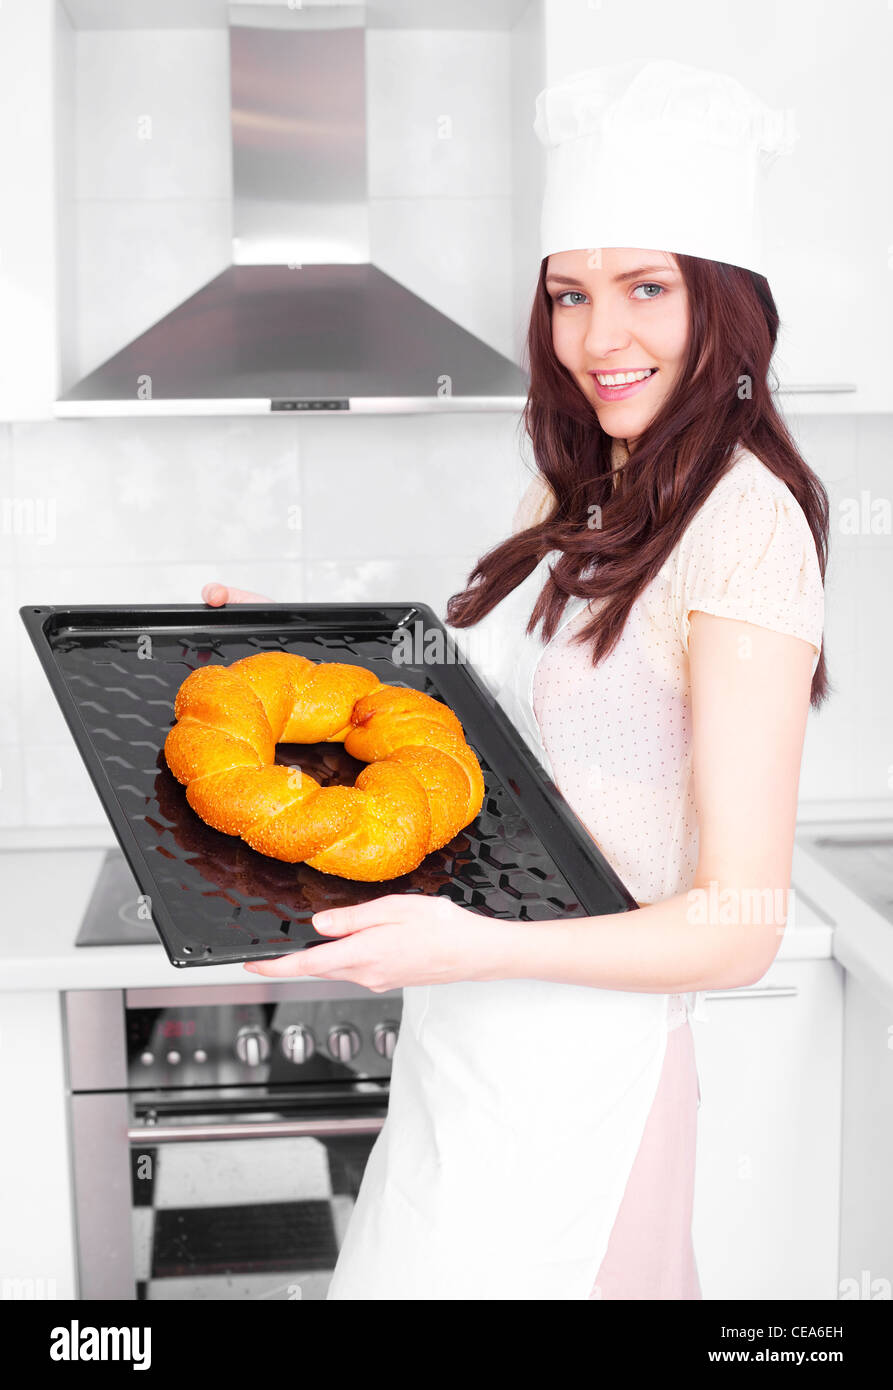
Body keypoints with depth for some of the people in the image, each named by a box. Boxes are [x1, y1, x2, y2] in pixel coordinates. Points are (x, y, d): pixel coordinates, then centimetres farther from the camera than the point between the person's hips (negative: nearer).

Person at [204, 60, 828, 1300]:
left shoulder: (745, 521, -16)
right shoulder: (575, 500, 8)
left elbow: (739, 926, -19)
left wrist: (476, 946, -31)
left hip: (578, 1071, -7)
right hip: (463, 1051, 7)